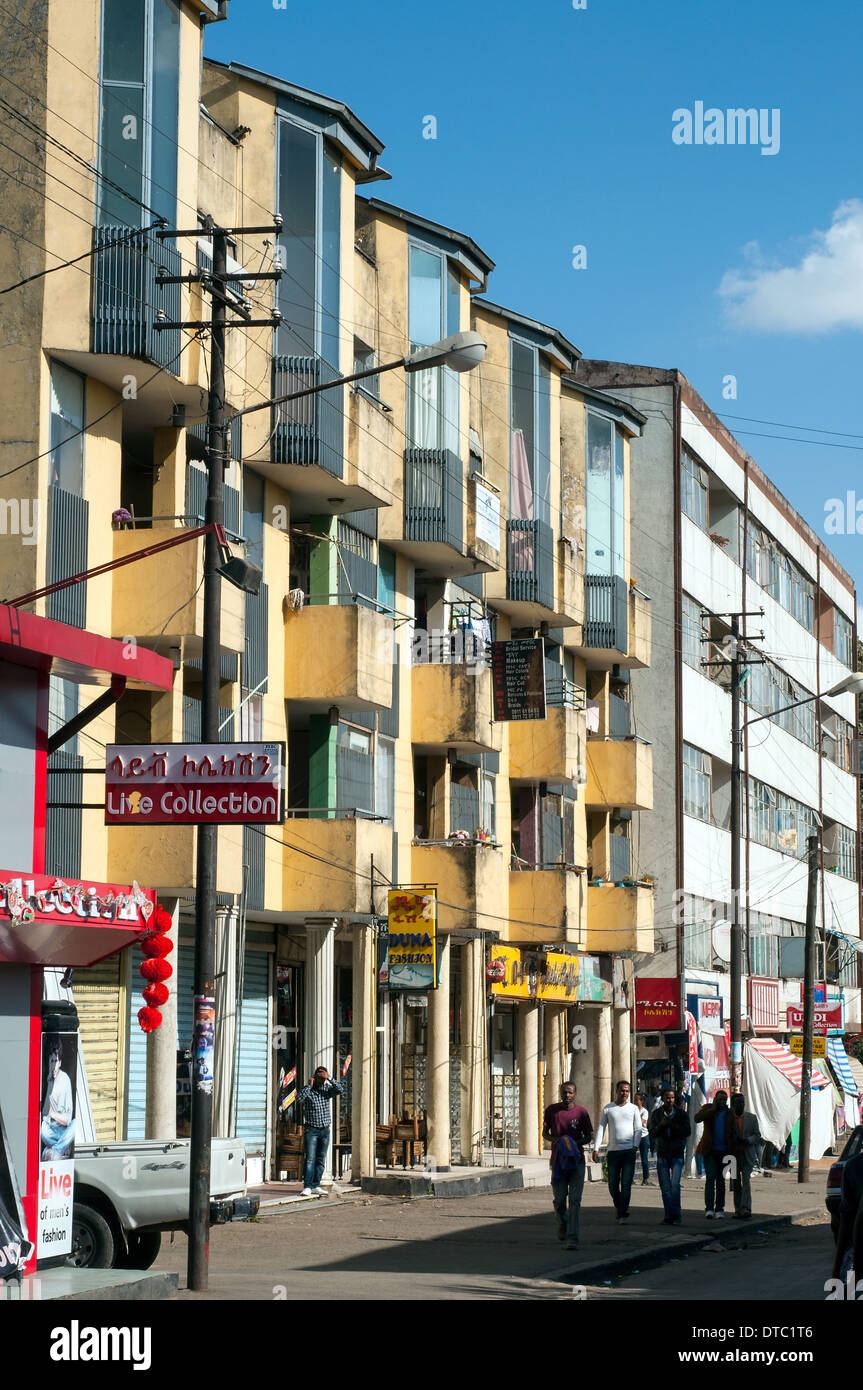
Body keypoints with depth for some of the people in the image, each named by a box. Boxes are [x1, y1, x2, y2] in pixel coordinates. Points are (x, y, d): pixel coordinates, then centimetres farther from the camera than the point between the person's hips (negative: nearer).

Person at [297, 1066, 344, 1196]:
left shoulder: (327, 1089, 5)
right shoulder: (307, 1090, -3)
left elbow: (340, 1090, -11)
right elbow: (300, 1098, -23)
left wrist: (330, 1078, -17)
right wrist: (310, 1085, -16)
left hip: (325, 1130, 4)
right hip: (311, 1130, -4)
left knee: (321, 1160, 6)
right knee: (310, 1159, -11)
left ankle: (316, 1186, 11)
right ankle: (307, 1187, -14)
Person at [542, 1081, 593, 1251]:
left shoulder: (581, 1112, 0)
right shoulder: (551, 1110, 3)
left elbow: (589, 1136, 8)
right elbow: (545, 1133, 11)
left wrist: (576, 1143, -12)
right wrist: (555, 1139, -11)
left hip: (577, 1161, -1)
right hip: (558, 1159, 1)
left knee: (575, 1200, -10)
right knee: (559, 1200, 4)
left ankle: (572, 1238, -12)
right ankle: (562, 1225, 36)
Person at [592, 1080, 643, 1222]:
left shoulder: (634, 1108, 9)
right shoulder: (608, 1109, 9)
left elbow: (638, 1129, 5)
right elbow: (601, 1128, 6)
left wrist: (635, 1145, -10)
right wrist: (596, 1148, -3)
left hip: (629, 1151, -1)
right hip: (613, 1151, 1)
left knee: (626, 1184, -9)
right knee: (613, 1184, 3)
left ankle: (623, 1213, -8)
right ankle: (619, 1207, 24)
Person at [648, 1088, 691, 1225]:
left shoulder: (681, 1113, 3)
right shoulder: (656, 1114, 6)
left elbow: (687, 1131, -7)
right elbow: (652, 1132, -2)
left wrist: (671, 1125, -16)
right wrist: (661, 1125, -19)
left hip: (677, 1154, -2)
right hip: (662, 1154, 2)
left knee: (675, 1184, -15)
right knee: (665, 1187, 0)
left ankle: (676, 1215, -9)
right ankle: (668, 1216, 6)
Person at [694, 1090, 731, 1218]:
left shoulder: (729, 1113, 8)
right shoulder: (708, 1109, 3)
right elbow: (697, 1118, -15)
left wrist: (732, 1149, 3)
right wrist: (713, 1108, -13)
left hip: (723, 1151, 2)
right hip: (709, 1150, -2)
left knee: (721, 1179, 8)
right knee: (710, 1178, -12)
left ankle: (719, 1208, 13)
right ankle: (709, 1208, -15)